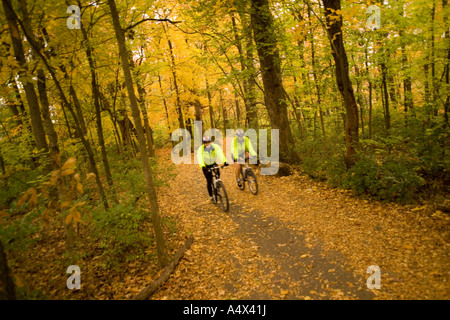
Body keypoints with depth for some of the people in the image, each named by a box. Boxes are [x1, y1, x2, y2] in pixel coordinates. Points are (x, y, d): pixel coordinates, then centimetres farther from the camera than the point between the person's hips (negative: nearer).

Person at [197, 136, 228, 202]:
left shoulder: (215, 146, -22)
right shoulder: (201, 149, -23)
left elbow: (220, 153, -38)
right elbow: (199, 158, -37)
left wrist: (224, 161, -57)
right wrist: (202, 166, -57)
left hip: (213, 164, 2)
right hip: (206, 166, -2)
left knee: (218, 174, -23)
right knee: (209, 181, -7)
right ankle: (211, 196, 10)